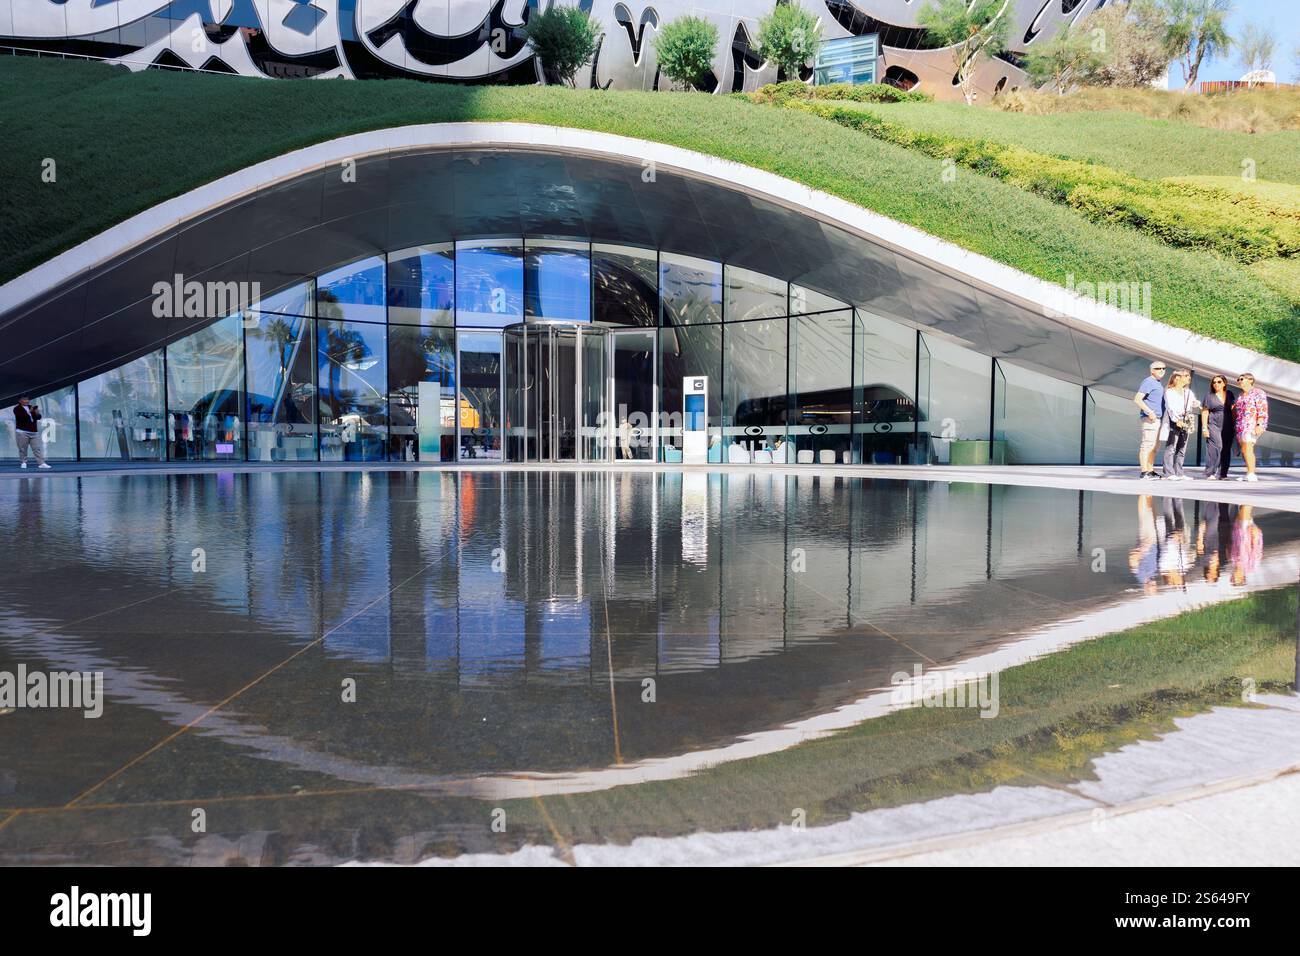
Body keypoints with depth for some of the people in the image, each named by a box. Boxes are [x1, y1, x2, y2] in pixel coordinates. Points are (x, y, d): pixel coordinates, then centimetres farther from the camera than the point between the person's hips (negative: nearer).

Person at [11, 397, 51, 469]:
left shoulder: (32, 407, 14)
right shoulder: (17, 409, -2)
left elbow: (38, 417, 8)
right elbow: (21, 417, -19)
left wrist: (37, 413, -13)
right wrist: (29, 411, -29)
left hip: (34, 431, 4)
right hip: (22, 432, -4)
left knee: (37, 448, -1)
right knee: (23, 449, 1)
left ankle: (41, 463, -4)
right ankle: (23, 463, 12)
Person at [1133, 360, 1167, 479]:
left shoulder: (1158, 383, 21)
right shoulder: (1148, 382, -8)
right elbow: (1137, 399, -18)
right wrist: (1149, 412, -23)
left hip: (1157, 419, 10)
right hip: (1150, 419, -10)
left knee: (1154, 447, 12)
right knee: (1147, 445, -12)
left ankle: (1150, 471, 17)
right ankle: (1144, 472, -13)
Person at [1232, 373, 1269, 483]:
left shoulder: (1258, 393, -2)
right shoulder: (1241, 396, 22)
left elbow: (1262, 410, -10)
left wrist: (1259, 424, -18)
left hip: (1251, 426, -8)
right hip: (1241, 427, 8)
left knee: (1247, 449, -16)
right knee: (1244, 450, 3)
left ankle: (1251, 474, -17)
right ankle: (1250, 474, 6)